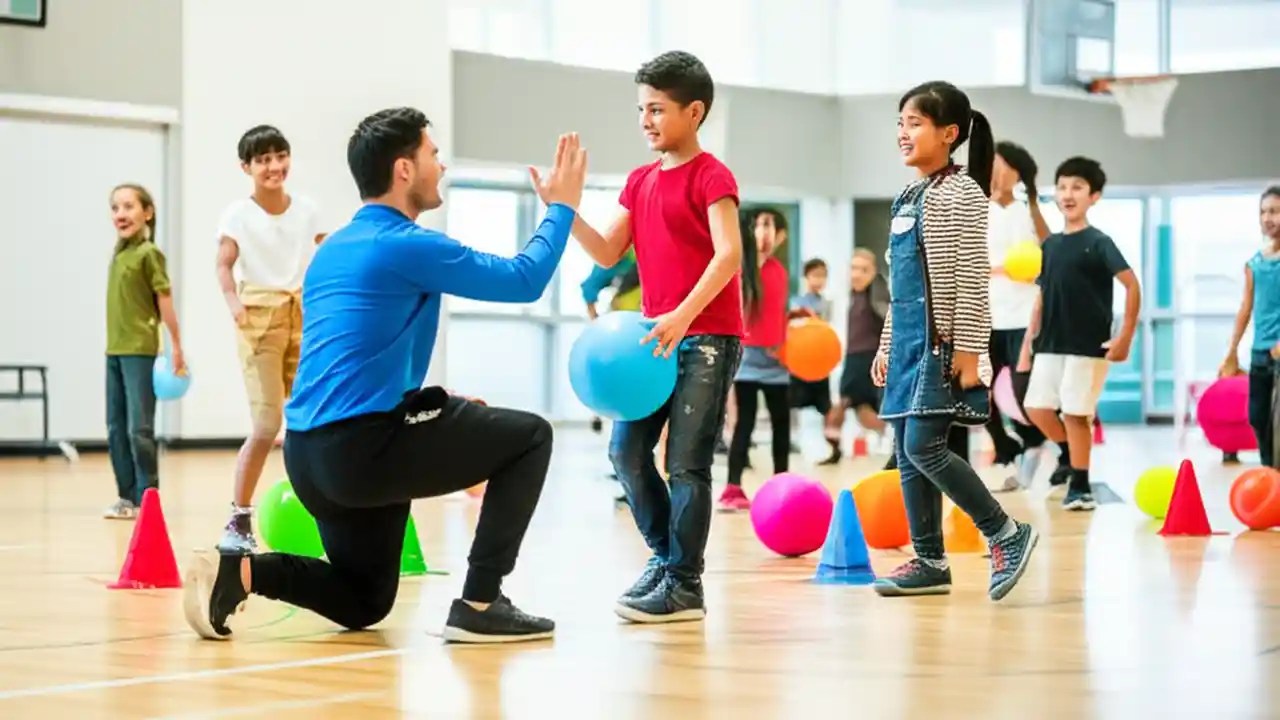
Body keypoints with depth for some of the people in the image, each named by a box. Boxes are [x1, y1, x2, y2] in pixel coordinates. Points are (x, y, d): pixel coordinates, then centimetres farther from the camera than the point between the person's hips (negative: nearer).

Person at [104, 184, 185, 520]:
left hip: (140, 351, -8)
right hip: (115, 350, 8)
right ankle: (127, 496, 18)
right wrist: (114, 345, 15)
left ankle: (146, 498, 1)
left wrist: (176, 347, -9)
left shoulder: (149, 253, -9)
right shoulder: (118, 254, 11)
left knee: (140, 429, -6)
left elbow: (165, 300, -10)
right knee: (116, 429, 11)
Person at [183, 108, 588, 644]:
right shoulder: (409, 246, -8)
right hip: (363, 446, -9)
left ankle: (238, 570, 0)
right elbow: (525, 280, -2)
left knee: (363, 603, 23)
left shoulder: (334, 248, 19)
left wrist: (432, 403, 32)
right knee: (528, 437, 4)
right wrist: (562, 205, 13)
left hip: (310, 453, 9)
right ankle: (478, 605, 1)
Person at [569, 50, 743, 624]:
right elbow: (608, 254, 11)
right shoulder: (640, 181, 13)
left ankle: (684, 586, 1)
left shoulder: (710, 176, -10)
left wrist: (683, 314, -31)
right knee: (627, 449, 6)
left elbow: (729, 255, -21)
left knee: (686, 462, -6)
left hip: (707, 337, -7)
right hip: (659, 335, 8)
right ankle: (665, 553, 23)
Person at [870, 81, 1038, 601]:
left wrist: (968, 349, -18)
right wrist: (888, 344, 19)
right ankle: (929, 562, 12)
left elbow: (971, 277, -13)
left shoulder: (961, 192, -8)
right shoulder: (909, 196, 16)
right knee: (906, 453, 6)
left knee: (923, 447, -15)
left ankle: (1006, 535, -5)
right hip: (909, 340, 9)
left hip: (942, 342, -9)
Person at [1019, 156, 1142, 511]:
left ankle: (1080, 488, 5)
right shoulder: (1050, 244, 10)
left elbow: (1132, 285, -12)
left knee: (1074, 414, -5)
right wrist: (1028, 343, 13)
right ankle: (1071, 460, 25)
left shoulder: (1099, 242, -8)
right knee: (1036, 408, 3)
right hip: (1050, 345, 6)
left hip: (1088, 346, -6)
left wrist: (1125, 337, -15)